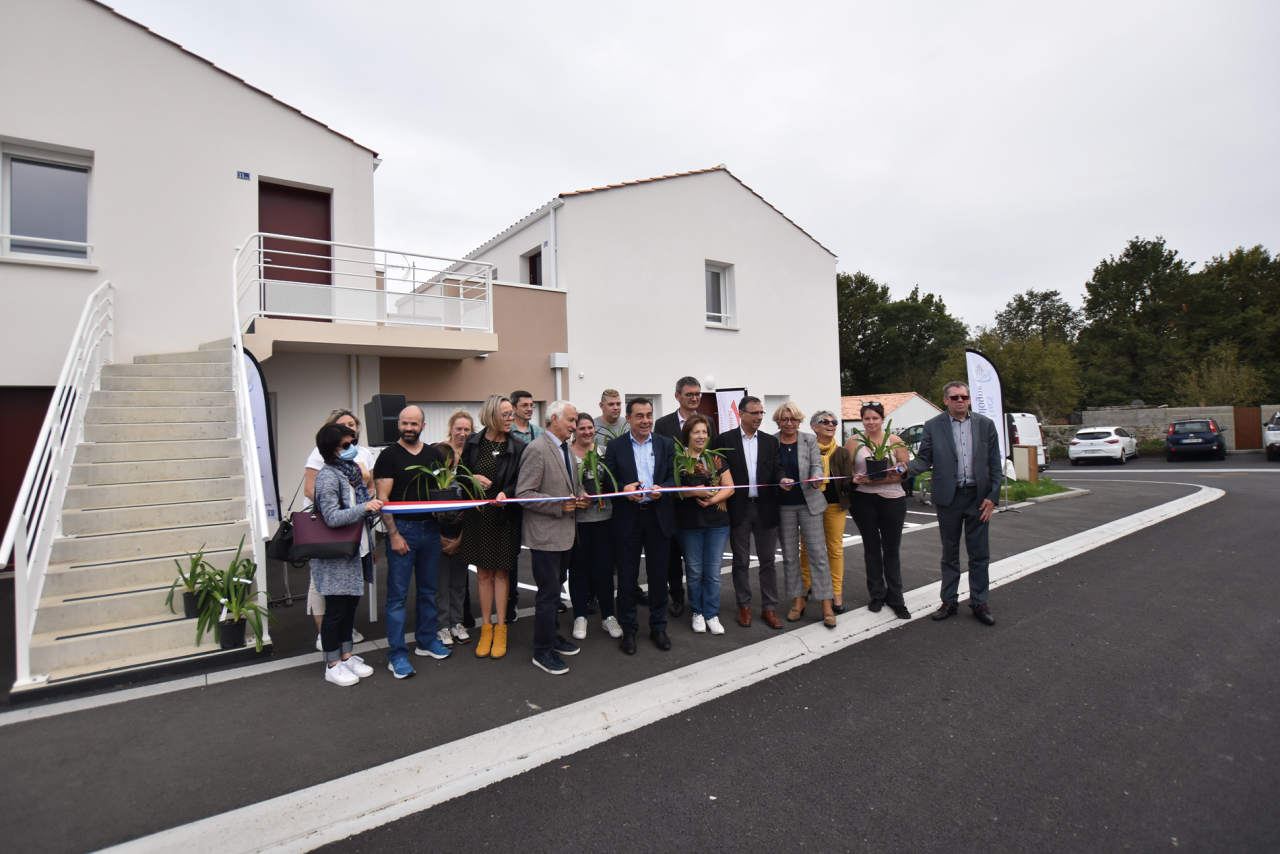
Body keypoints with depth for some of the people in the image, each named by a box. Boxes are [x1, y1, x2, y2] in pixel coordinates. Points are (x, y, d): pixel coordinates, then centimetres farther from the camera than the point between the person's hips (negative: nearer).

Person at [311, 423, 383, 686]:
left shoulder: (352, 470, 10)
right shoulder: (328, 476, -17)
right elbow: (332, 518, -24)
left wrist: (374, 507, 5)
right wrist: (365, 508, -31)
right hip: (335, 555, -8)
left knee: (351, 604, 16)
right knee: (336, 608, 2)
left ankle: (347, 656, 29)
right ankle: (332, 666, 17)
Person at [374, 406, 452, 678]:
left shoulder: (434, 454, 9)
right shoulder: (389, 455, -4)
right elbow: (383, 498, -9)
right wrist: (393, 534, -15)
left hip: (431, 528, 5)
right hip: (402, 528, -5)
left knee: (428, 589, 14)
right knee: (398, 593, 0)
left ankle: (426, 641, 29)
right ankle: (397, 655, 9)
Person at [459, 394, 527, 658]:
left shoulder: (518, 447, -5)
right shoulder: (473, 442, 1)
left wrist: (506, 493, -21)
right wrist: (472, 478, -10)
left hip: (504, 516, -2)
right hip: (477, 515, 2)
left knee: (501, 572, 7)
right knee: (483, 573, 10)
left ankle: (500, 629, 19)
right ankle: (486, 628, 23)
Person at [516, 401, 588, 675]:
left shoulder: (567, 450, 13)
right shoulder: (537, 450, -16)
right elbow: (523, 493, -20)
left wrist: (578, 500, 5)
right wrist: (560, 506, -23)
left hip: (565, 533, 9)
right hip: (546, 534, -9)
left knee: (555, 588, 19)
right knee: (549, 593, -2)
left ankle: (553, 637, 35)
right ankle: (542, 652, 12)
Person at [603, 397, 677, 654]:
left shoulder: (666, 444, 6)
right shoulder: (615, 446, 0)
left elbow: (673, 478, 2)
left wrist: (661, 488, -18)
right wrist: (623, 489, -21)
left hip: (659, 517, 2)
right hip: (627, 519, -1)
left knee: (658, 575, 10)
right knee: (627, 577, 7)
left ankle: (658, 627, 27)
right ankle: (628, 629, 23)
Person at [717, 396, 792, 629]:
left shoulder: (770, 441, 8)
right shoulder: (725, 439, -1)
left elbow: (777, 469, 1)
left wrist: (783, 479, -21)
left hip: (765, 508, 2)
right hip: (738, 508, -2)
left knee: (767, 561, 8)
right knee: (741, 561, 9)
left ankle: (769, 607, 19)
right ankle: (744, 606, 23)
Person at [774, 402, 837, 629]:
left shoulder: (810, 440, 1)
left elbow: (817, 465, -6)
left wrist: (817, 478, -27)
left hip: (809, 503, -1)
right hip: (783, 506, 1)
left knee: (818, 553, -1)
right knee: (789, 556, 9)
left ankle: (826, 604, 7)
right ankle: (798, 601, 22)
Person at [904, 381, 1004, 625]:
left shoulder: (985, 424, 3)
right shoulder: (933, 426, 0)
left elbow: (995, 464, 3)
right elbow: (924, 459, -1)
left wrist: (992, 496, -3)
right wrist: (906, 467, -22)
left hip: (978, 496, 1)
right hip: (948, 496, -1)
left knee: (979, 554, 7)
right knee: (950, 553, 10)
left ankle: (979, 603, 20)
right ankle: (949, 601, 22)